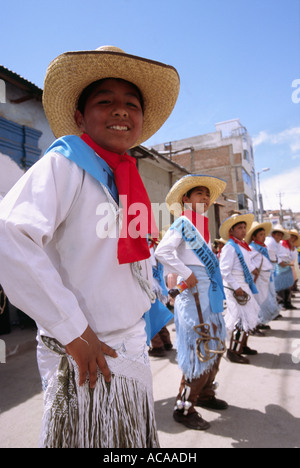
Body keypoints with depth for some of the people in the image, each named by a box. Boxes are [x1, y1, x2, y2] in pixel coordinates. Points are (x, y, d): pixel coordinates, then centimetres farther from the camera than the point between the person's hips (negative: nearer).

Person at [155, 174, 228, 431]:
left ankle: (205, 394, 37)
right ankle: (184, 408, 14)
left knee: (215, 347, 18)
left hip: (210, 292, 9)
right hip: (194, 293, -9)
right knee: (200, 352, -3)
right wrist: (186, 275, -21)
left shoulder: (203, 226, 16)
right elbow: (162, 251, -22)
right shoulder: (183, 223, -10)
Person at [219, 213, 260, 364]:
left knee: (250, 317, 18)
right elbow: (224, 271, -22)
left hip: (244, 286, 10)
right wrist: (236, 287, -22)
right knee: (243, 319, -9)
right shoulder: (230, 247, -16)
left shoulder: (243, 245, 12)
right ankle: (233, 351, 2)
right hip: (234, 287, -10)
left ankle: (243, 346, 34)